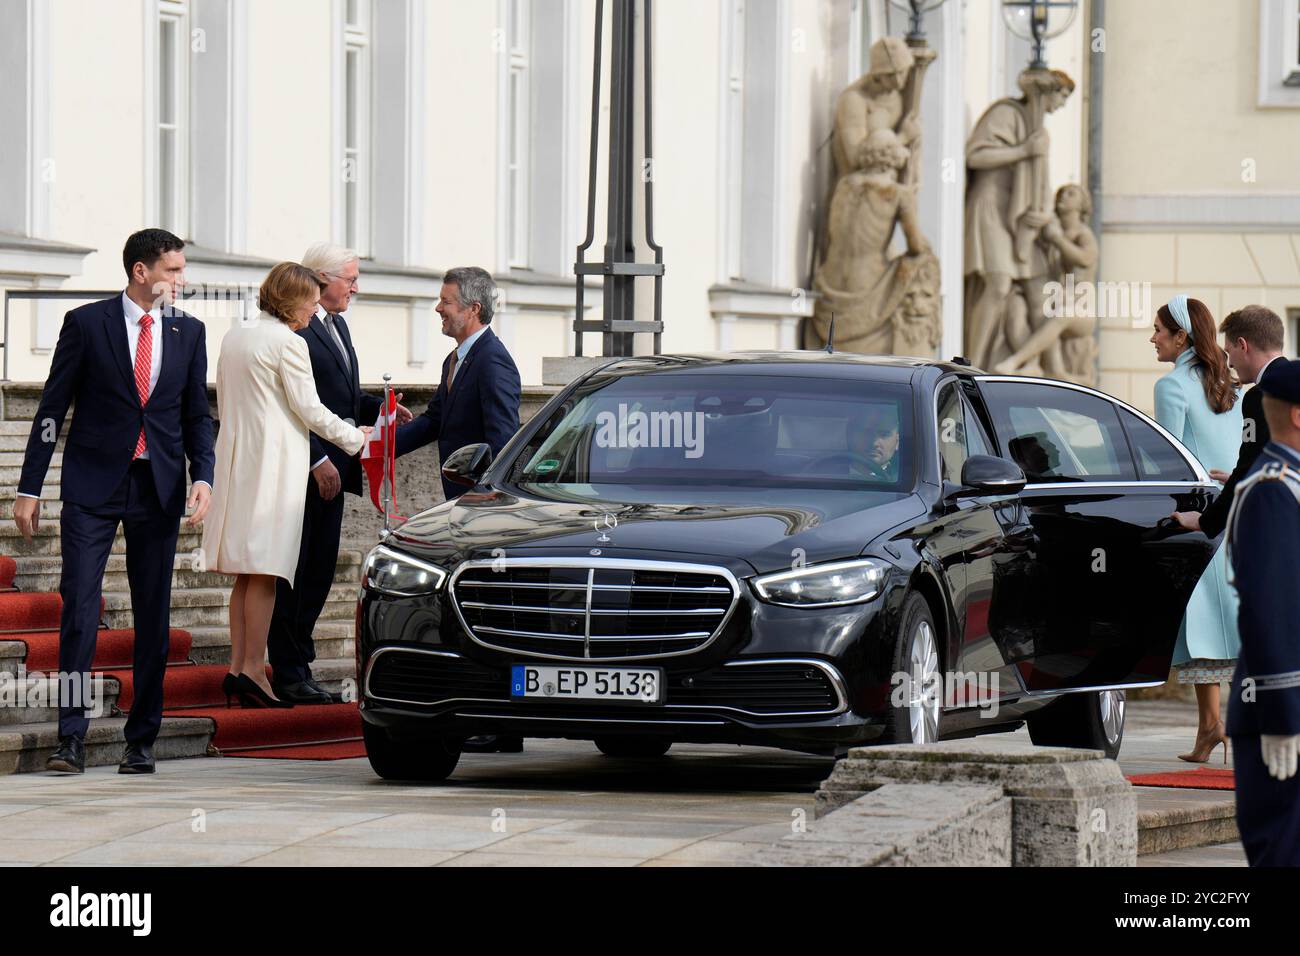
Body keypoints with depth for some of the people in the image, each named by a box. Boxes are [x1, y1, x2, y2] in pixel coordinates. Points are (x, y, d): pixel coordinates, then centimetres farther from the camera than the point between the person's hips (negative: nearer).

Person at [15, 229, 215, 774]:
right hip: (93, 486, -3)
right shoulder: (87, 324, -2)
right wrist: (30, 488, -2)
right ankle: (71, 738, -7)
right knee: (79, 607, -9)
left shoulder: (188, 332, 9)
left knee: (153, 615, 4)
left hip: (159, 488, 3)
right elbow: (52, 407, 0)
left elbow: (197, 415, 13)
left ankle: (142, 739, 11)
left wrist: (203, 476, -4)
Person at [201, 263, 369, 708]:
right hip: (274, 464, -8)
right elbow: (309, 409, -10)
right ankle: (253, 669, -11)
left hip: (237, 462, 8)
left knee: (246, 574, 10)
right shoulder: (288, 343, -11)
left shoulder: (234, 337, 14)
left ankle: (238, 666, 8)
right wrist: (355, 438, 3)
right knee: (265, 571, -8)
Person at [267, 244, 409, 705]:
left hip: (332, 467, 10)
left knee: (320, 569, 11)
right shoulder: (295, 329, -15)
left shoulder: (336, 326, 17)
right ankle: (289, 672, 0)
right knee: (295, 569, -4)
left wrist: (380, 407, 8)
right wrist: (318, 461, -20)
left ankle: (296, 663, 17)